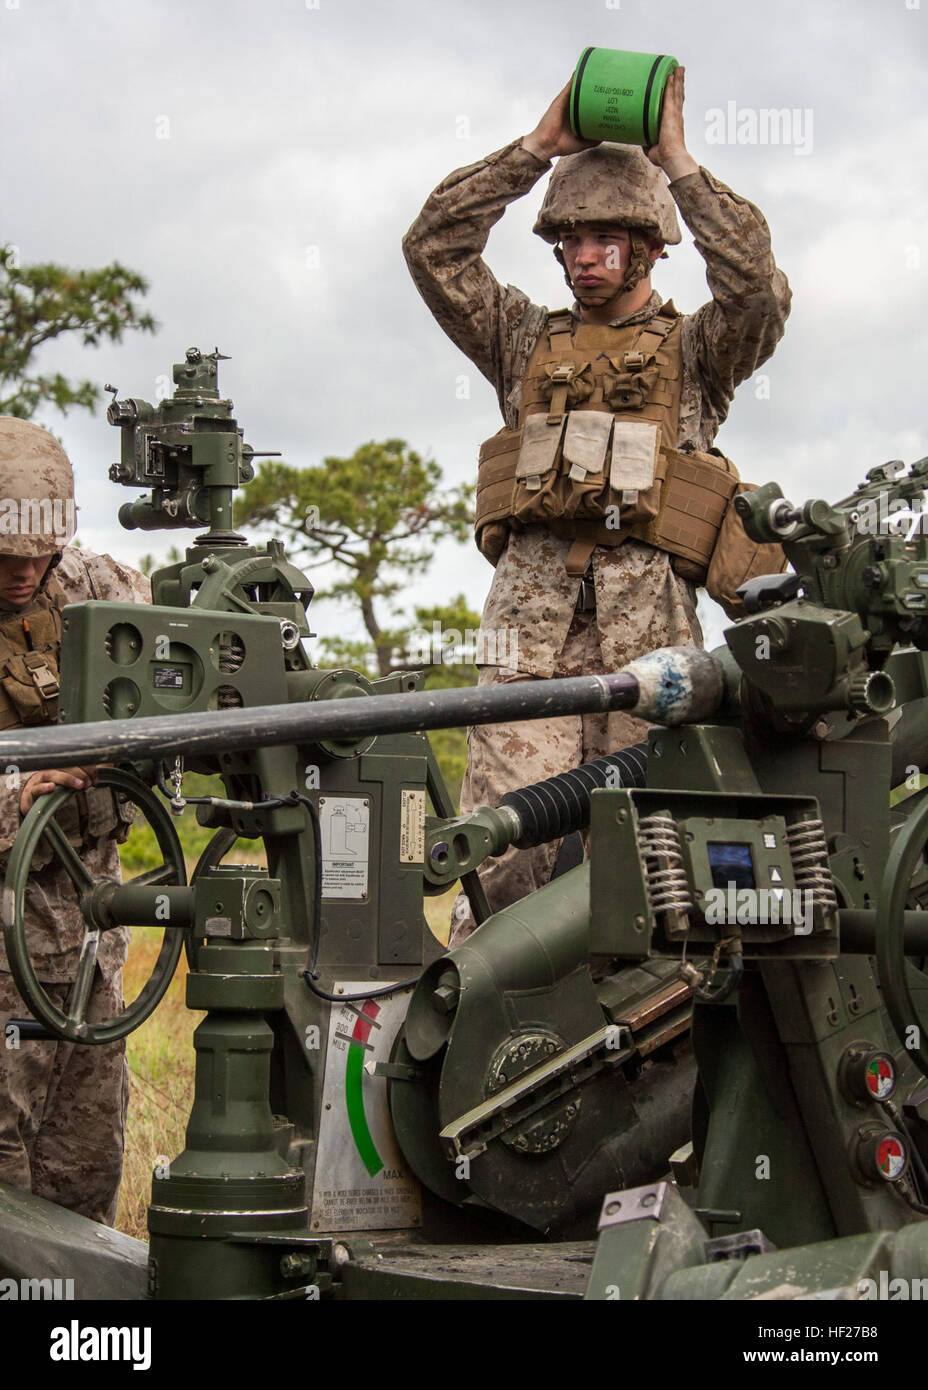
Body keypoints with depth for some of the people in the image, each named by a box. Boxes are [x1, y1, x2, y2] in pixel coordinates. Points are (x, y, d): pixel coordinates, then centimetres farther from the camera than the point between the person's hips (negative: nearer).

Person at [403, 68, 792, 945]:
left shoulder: (696, 349, 18)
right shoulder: (526, 339, 24)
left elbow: (759, 288, -2)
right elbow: (432, 247, 14)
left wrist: (677, 162, 2)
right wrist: (538, 146, 11)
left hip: (649, 611, -1)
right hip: (532, 601, 1)